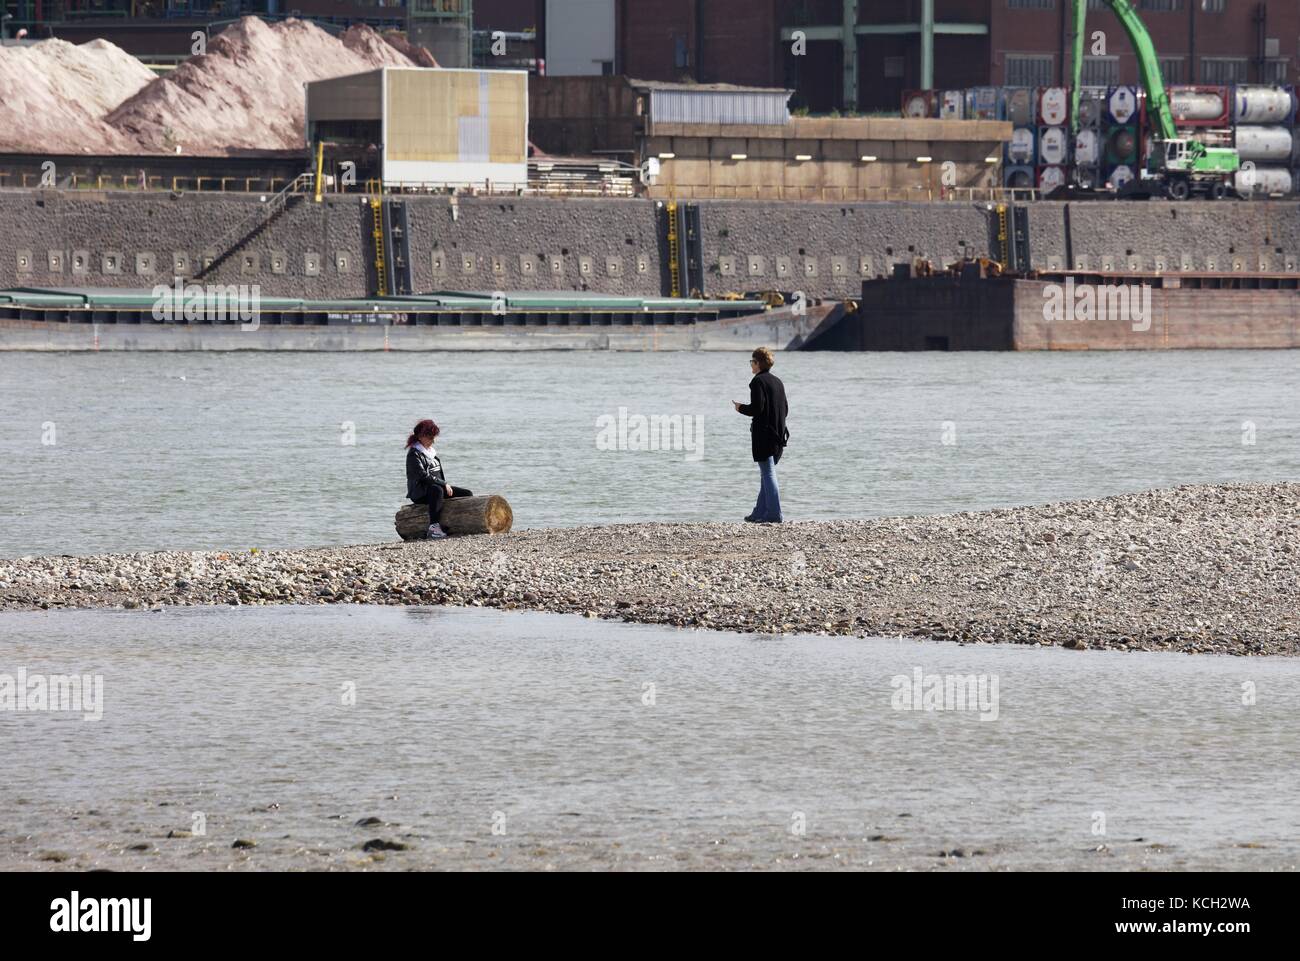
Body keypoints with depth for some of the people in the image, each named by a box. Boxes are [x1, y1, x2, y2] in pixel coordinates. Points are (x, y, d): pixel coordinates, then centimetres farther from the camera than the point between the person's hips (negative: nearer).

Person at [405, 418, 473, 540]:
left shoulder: (431, 451, 20)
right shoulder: (414, 454, -8)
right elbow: (424, 476, -18)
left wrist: (446, 485, 6)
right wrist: (444, 484, -19)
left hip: (439, 487, 9)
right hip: (419, 492, -9)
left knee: (467, 494, -3)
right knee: (436, 490, -42)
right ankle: (433, 527, -53)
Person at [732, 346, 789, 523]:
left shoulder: (758, 381, -12)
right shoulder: (777, 381, 13)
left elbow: (756, 408, -18)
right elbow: (785, 409, 14)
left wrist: (741, 408, -1)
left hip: (763, 434, -8)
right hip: (778, 434, 8)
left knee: (768, 473, -6)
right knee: (767, 473, 14)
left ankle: (774, 514, -8)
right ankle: (760, 512, 19)